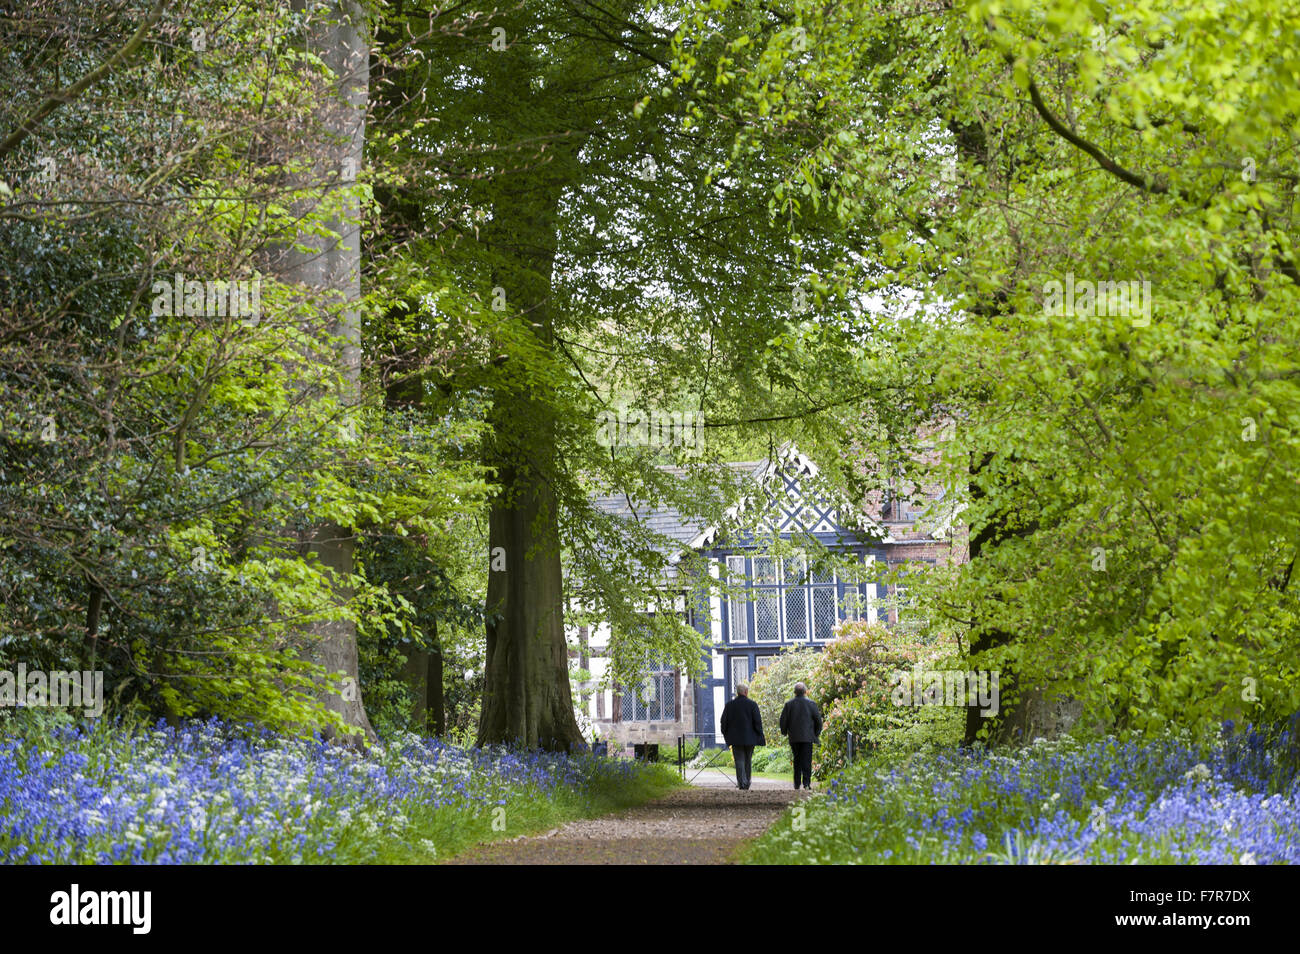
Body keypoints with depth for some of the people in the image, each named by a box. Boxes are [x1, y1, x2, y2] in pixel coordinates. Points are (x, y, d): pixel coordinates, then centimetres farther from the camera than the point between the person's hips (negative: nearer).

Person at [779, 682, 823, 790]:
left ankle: (797, 783, 12)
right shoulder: (811, 704, -3)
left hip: (794, 737, 2)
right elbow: (818, 720, -1)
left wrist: (784, 732, 17)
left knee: (797, 760, 12)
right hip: (807, 736, -2)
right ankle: (806, 782, -12)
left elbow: (783, 720, 2)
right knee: (807, 760, -2)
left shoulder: (789, 704, 1)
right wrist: (817, 733, 12)